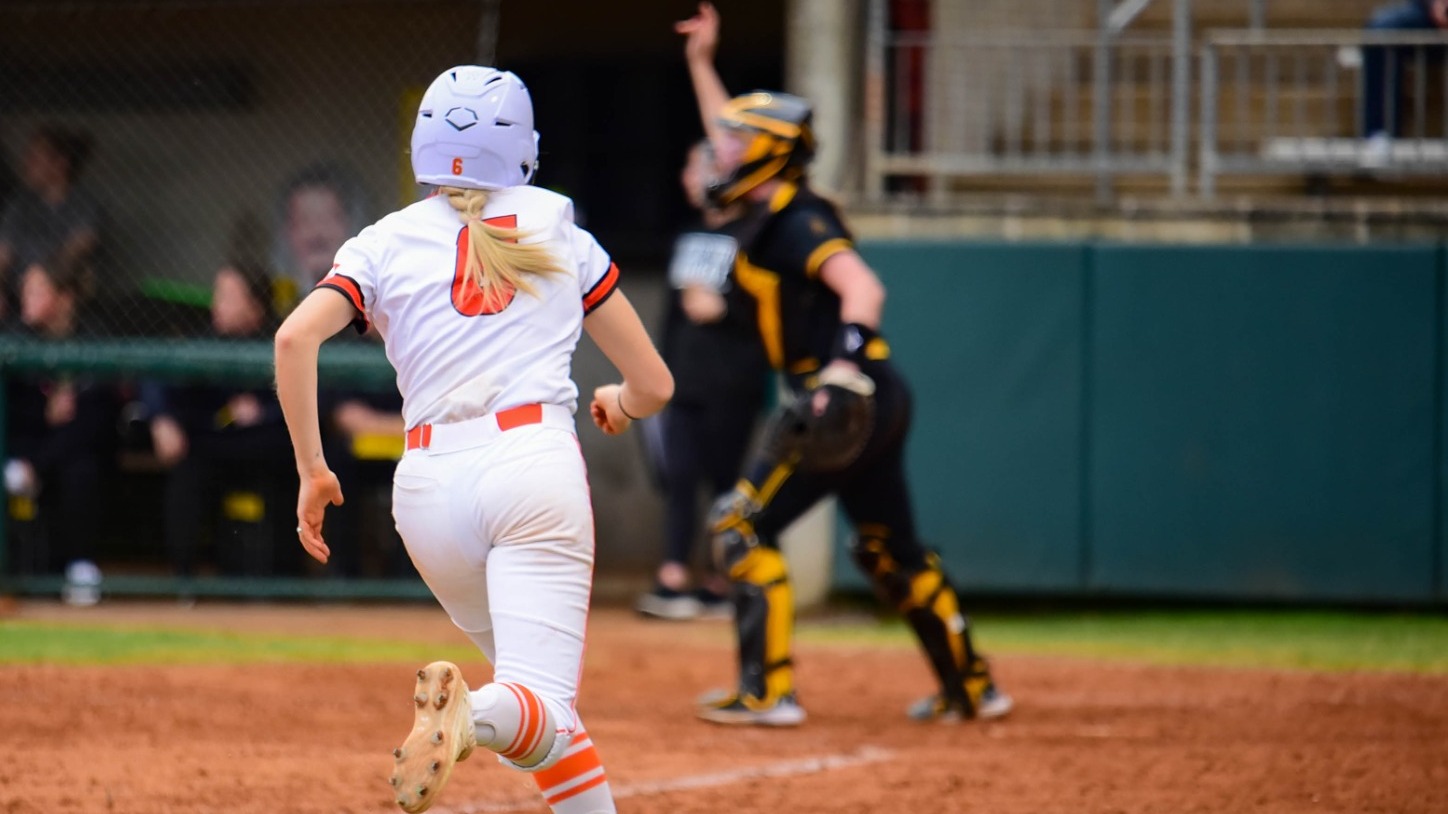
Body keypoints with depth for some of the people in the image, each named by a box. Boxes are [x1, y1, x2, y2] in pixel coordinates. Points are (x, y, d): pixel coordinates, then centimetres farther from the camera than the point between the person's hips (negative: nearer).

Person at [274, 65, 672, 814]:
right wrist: (617, 404, 39)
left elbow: (294, 338, -6)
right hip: (537, 464, -2)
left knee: (544, 722, 20)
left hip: (428, 484, 2)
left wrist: (312, 470, 1)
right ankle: (471, 713, -47)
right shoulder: (560, 237, 15)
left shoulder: (385, 243, 13)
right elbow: (654, 385, 16)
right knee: (539, 707, -15)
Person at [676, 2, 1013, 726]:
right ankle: (971, 688, 21)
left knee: (743, 526, -8)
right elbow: (735, 142, 33)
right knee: (889, 549, 17)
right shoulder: (773, 213, 15)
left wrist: (842, 371, -36)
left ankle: (767, 691, -12)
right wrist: (701, 63, 33)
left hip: (848, 398, -10)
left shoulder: (798, 224, -12)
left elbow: (863, 289, -25)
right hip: (872, 400, 10)